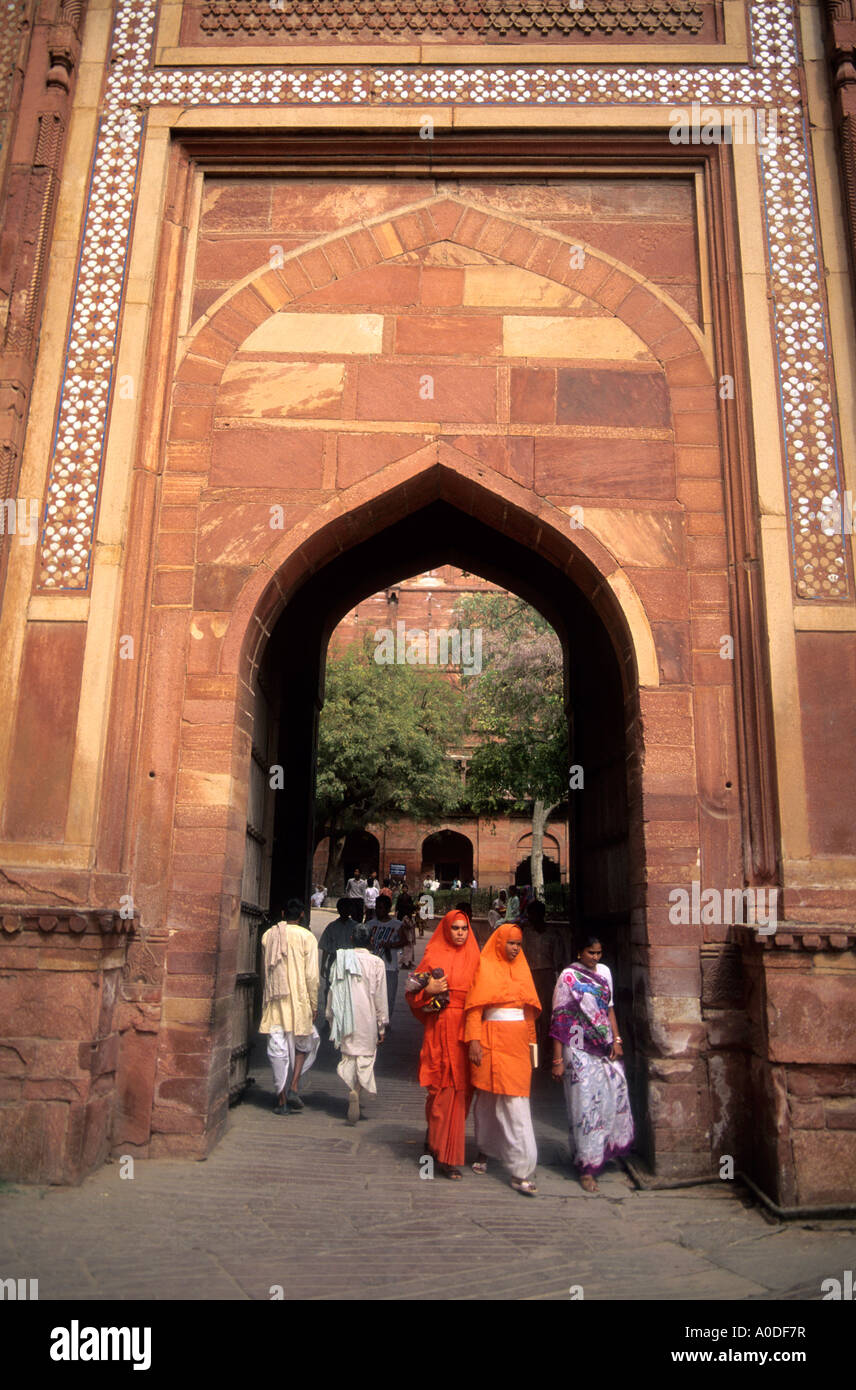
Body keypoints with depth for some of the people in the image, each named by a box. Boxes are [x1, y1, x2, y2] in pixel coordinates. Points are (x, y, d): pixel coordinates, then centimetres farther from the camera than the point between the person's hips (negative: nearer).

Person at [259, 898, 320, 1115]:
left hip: (274, 1000, 3)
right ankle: (293, 1088, 5)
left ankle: (281, 1099, 9)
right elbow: (311, 975, -8)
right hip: (297, 1000, -3)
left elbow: (267, 968, 14)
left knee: (278, 1049, 7)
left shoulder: (268, 935, 6)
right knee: (304, 1043, 17)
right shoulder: (306, 936, -6)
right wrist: (313, 1005, 0)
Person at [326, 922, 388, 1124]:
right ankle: (356, 1091, -16)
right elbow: (380, 997, -4)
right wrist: (382, 1025, 4)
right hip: (367, 1019, -2)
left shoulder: (340, 960, 2)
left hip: (346, 1019, 2)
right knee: (365, 1055, 5)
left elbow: (332, 992, 5)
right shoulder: (376, 963, -5)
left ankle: (352, 1090, -4)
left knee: (348, 1055, 11)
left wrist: (332, 1020, 15)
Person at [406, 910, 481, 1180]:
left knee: (461, 1089, 4)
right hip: (441, 1030, -3)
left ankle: (436, 1139, 22)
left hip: (466, 1030, 4)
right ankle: (447, 1156, 1)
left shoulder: (473, 958, 11)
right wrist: (429, 991, -15)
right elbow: (413, 993, 4)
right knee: (445, 1089, -6)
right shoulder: (434, 956, 2)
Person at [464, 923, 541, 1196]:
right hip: (492, 1038, -3)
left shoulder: (522, 969, 15)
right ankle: (484, 1150, 25)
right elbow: (474, 1007, -4)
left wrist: (531, 1040, 15)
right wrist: (474, 1040, -12)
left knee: (515, 1100, -3)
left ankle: (520, 1170, -2)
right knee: (488, 1098, 5)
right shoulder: (484, 968, 1)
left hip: (518, 1041, 3)